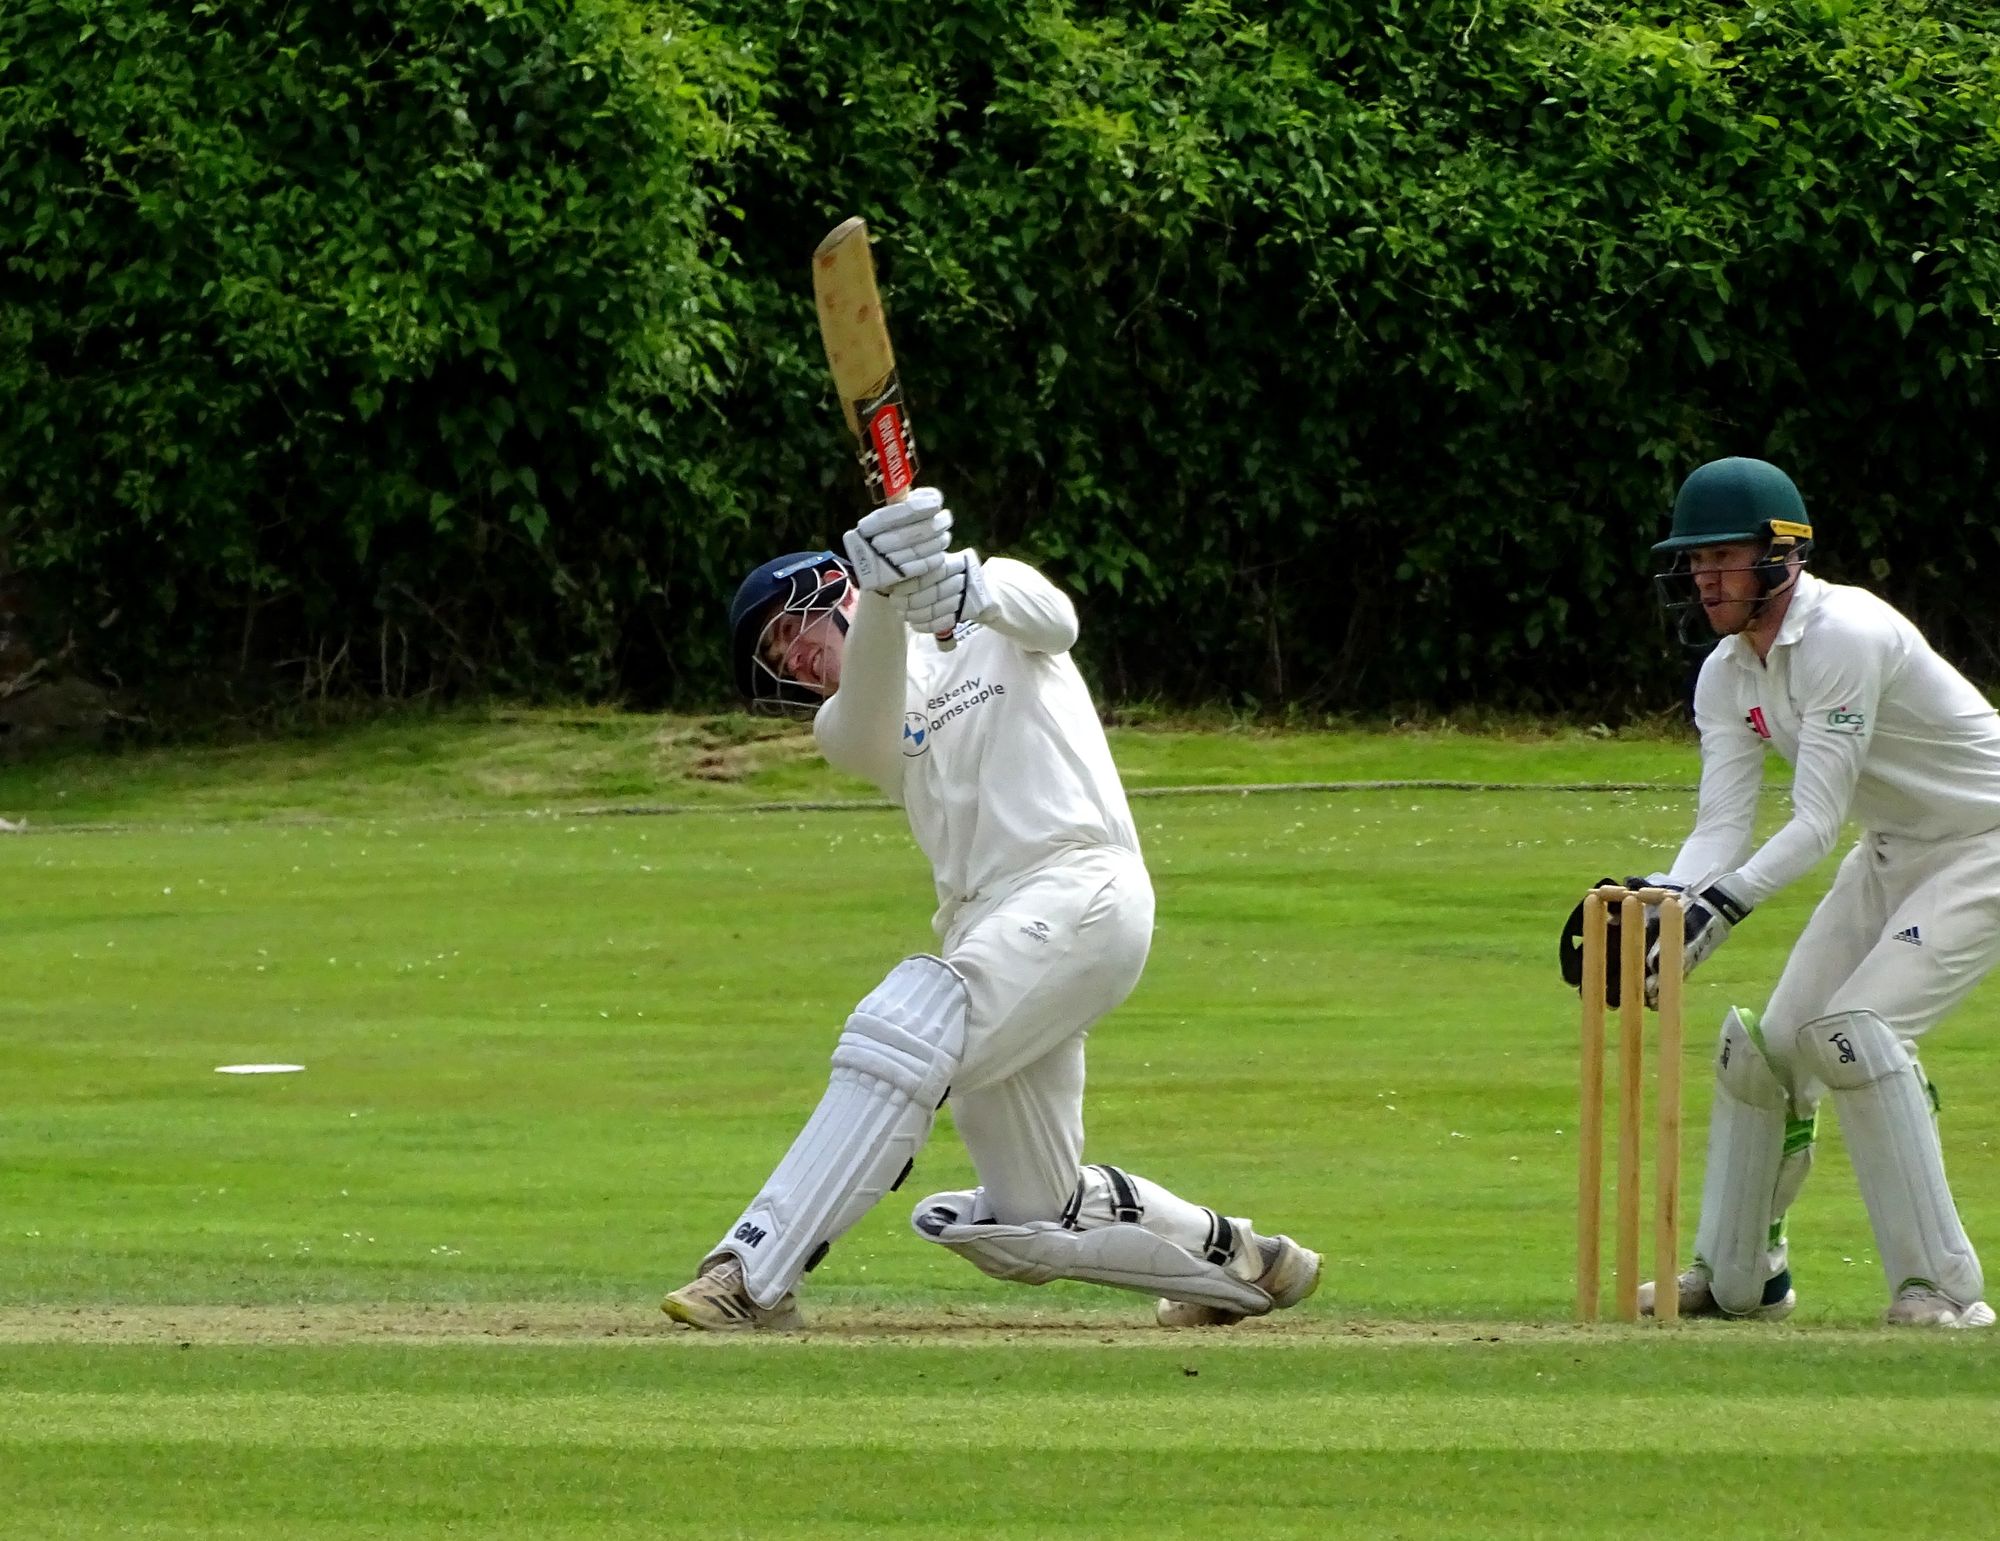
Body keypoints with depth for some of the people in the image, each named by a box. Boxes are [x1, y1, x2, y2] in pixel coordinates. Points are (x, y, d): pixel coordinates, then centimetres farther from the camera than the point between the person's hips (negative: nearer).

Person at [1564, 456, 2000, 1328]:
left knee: (1853, 1031, -24)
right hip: (1891, 856, 9)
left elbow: (1816, 821, -31)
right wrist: (1665, 900, -29)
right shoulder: (1727, 675, -1)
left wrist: (1725, 903, -42)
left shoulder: (1844, 636, -27)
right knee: (1764, 1045, 6)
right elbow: (1723, 827, -9)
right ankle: (1738, 1274, 24)